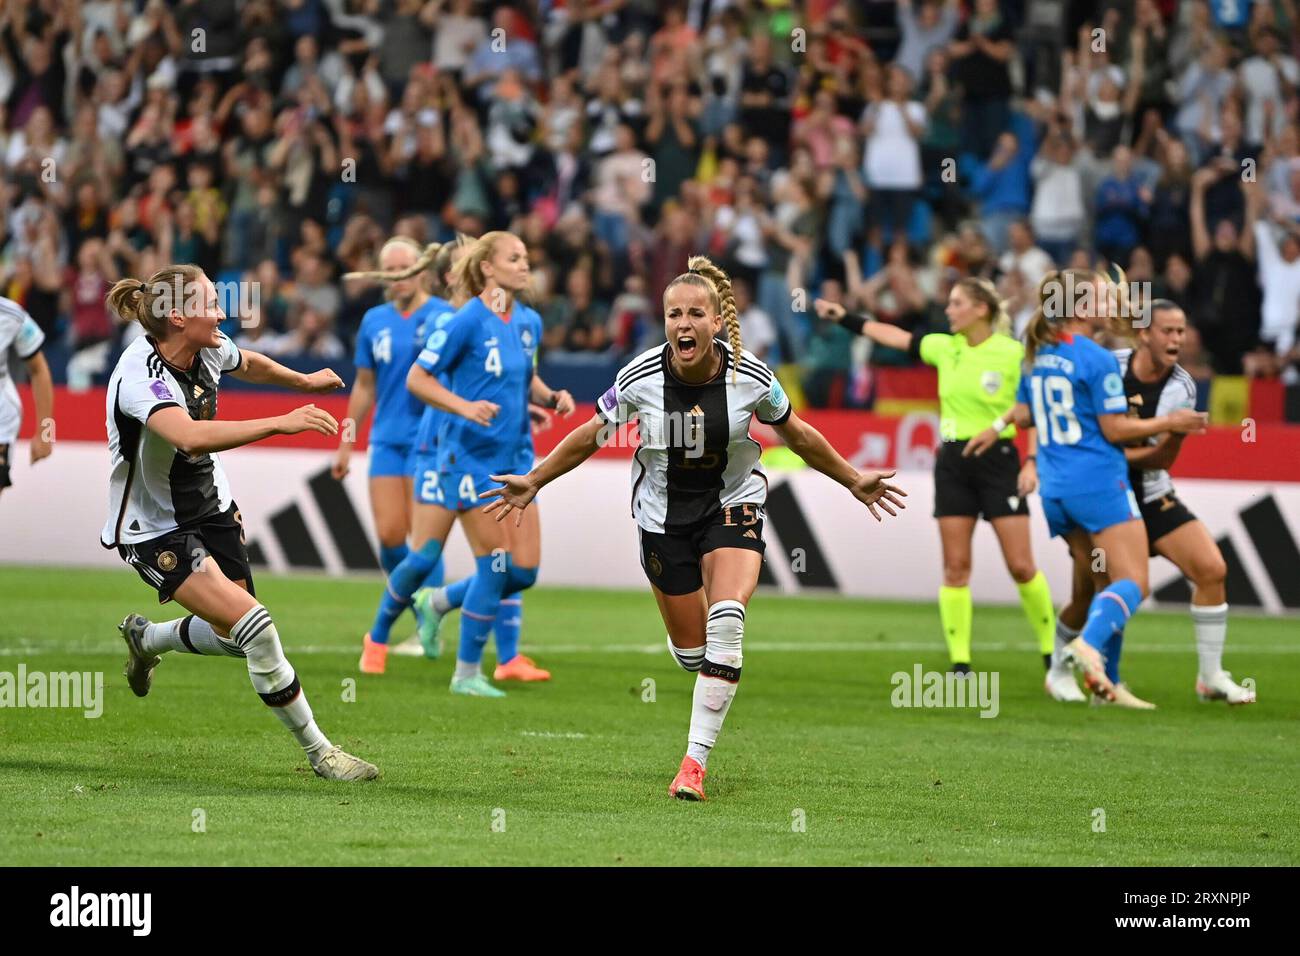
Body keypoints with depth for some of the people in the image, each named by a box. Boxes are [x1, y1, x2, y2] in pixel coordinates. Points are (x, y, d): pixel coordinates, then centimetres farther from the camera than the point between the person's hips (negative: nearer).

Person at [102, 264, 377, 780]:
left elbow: (248, 365, 21)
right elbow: (190, 436, -49)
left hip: (211, 509, 8)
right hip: (155, 531, -8)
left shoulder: (208, 350, -6)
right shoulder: (139, 375, -30)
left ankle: (146, 637, 44)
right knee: (255, 626, -19)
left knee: (236, 639, 13)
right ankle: (318, 751, -7)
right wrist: (279, 423, -53)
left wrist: (303, 380, 33)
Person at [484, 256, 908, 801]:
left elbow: (796, 434, 4)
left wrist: (852, 480, 11)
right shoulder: (641, 378, -16)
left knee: (725, 624, -23)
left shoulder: (750, 378, -15)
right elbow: (592, 435, 2)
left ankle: (695, 761, -20)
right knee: (690, 649, 3)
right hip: (663, 513, 1)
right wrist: (534, 482, 4)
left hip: (732, 506, -1)